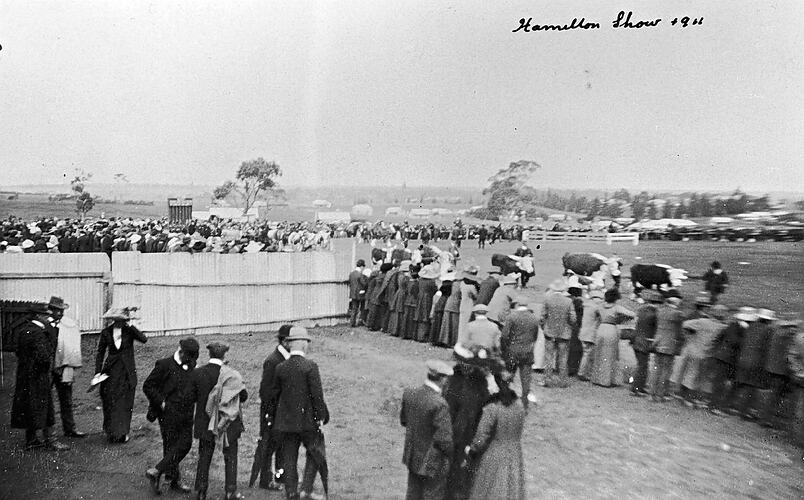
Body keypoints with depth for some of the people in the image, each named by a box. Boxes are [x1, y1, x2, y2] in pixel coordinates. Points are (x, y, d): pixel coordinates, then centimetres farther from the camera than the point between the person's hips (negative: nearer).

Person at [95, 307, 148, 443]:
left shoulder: (129, 330, -5)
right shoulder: (106, 332, -1)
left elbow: (144, 340, -23)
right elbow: (100, 353, 6)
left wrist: (131, 326, -26)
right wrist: (97, 372, 1)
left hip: (127, 372, -1)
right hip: (111, 370, 1)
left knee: (125, 402, 4)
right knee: (110, 402, 3)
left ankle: (123, 432, 17)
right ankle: (111, 432, 17)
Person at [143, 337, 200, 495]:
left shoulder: (191, 366, 8)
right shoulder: (165, 365, -10)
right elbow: (147, 386, -7)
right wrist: (161, 402, -13)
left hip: (186, 414, 6)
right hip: (169, 413, -6)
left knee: (185, 444, 7)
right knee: (171, 446, 3)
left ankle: (157, 471, 19)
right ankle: (175, 480, 16)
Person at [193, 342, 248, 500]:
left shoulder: (197, 373, -9)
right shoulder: (231, 374, -16)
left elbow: (191, 397, -1)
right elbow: (244, 396, -8)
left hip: (204, 423, 2)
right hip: (227, 422, -2)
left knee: (204, 457, 16)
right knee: (230, 456, 12)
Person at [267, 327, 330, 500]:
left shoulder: (280, 367, 1)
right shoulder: (310, 366, -13)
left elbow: (274, 395, 7)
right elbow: (317, 395, -14)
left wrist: (271, 417, 17)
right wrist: (321, 417, -5)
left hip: (286, 421, 4)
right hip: (307, 420, -4)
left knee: (289, 458, 12)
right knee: (315, 454, 13)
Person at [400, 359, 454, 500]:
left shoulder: (409, 394, -10)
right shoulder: (439, 404, -29)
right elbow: (444, 439, -23)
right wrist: (454, 457, -6)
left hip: (412, 457, 6)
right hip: (432, 461, -6)